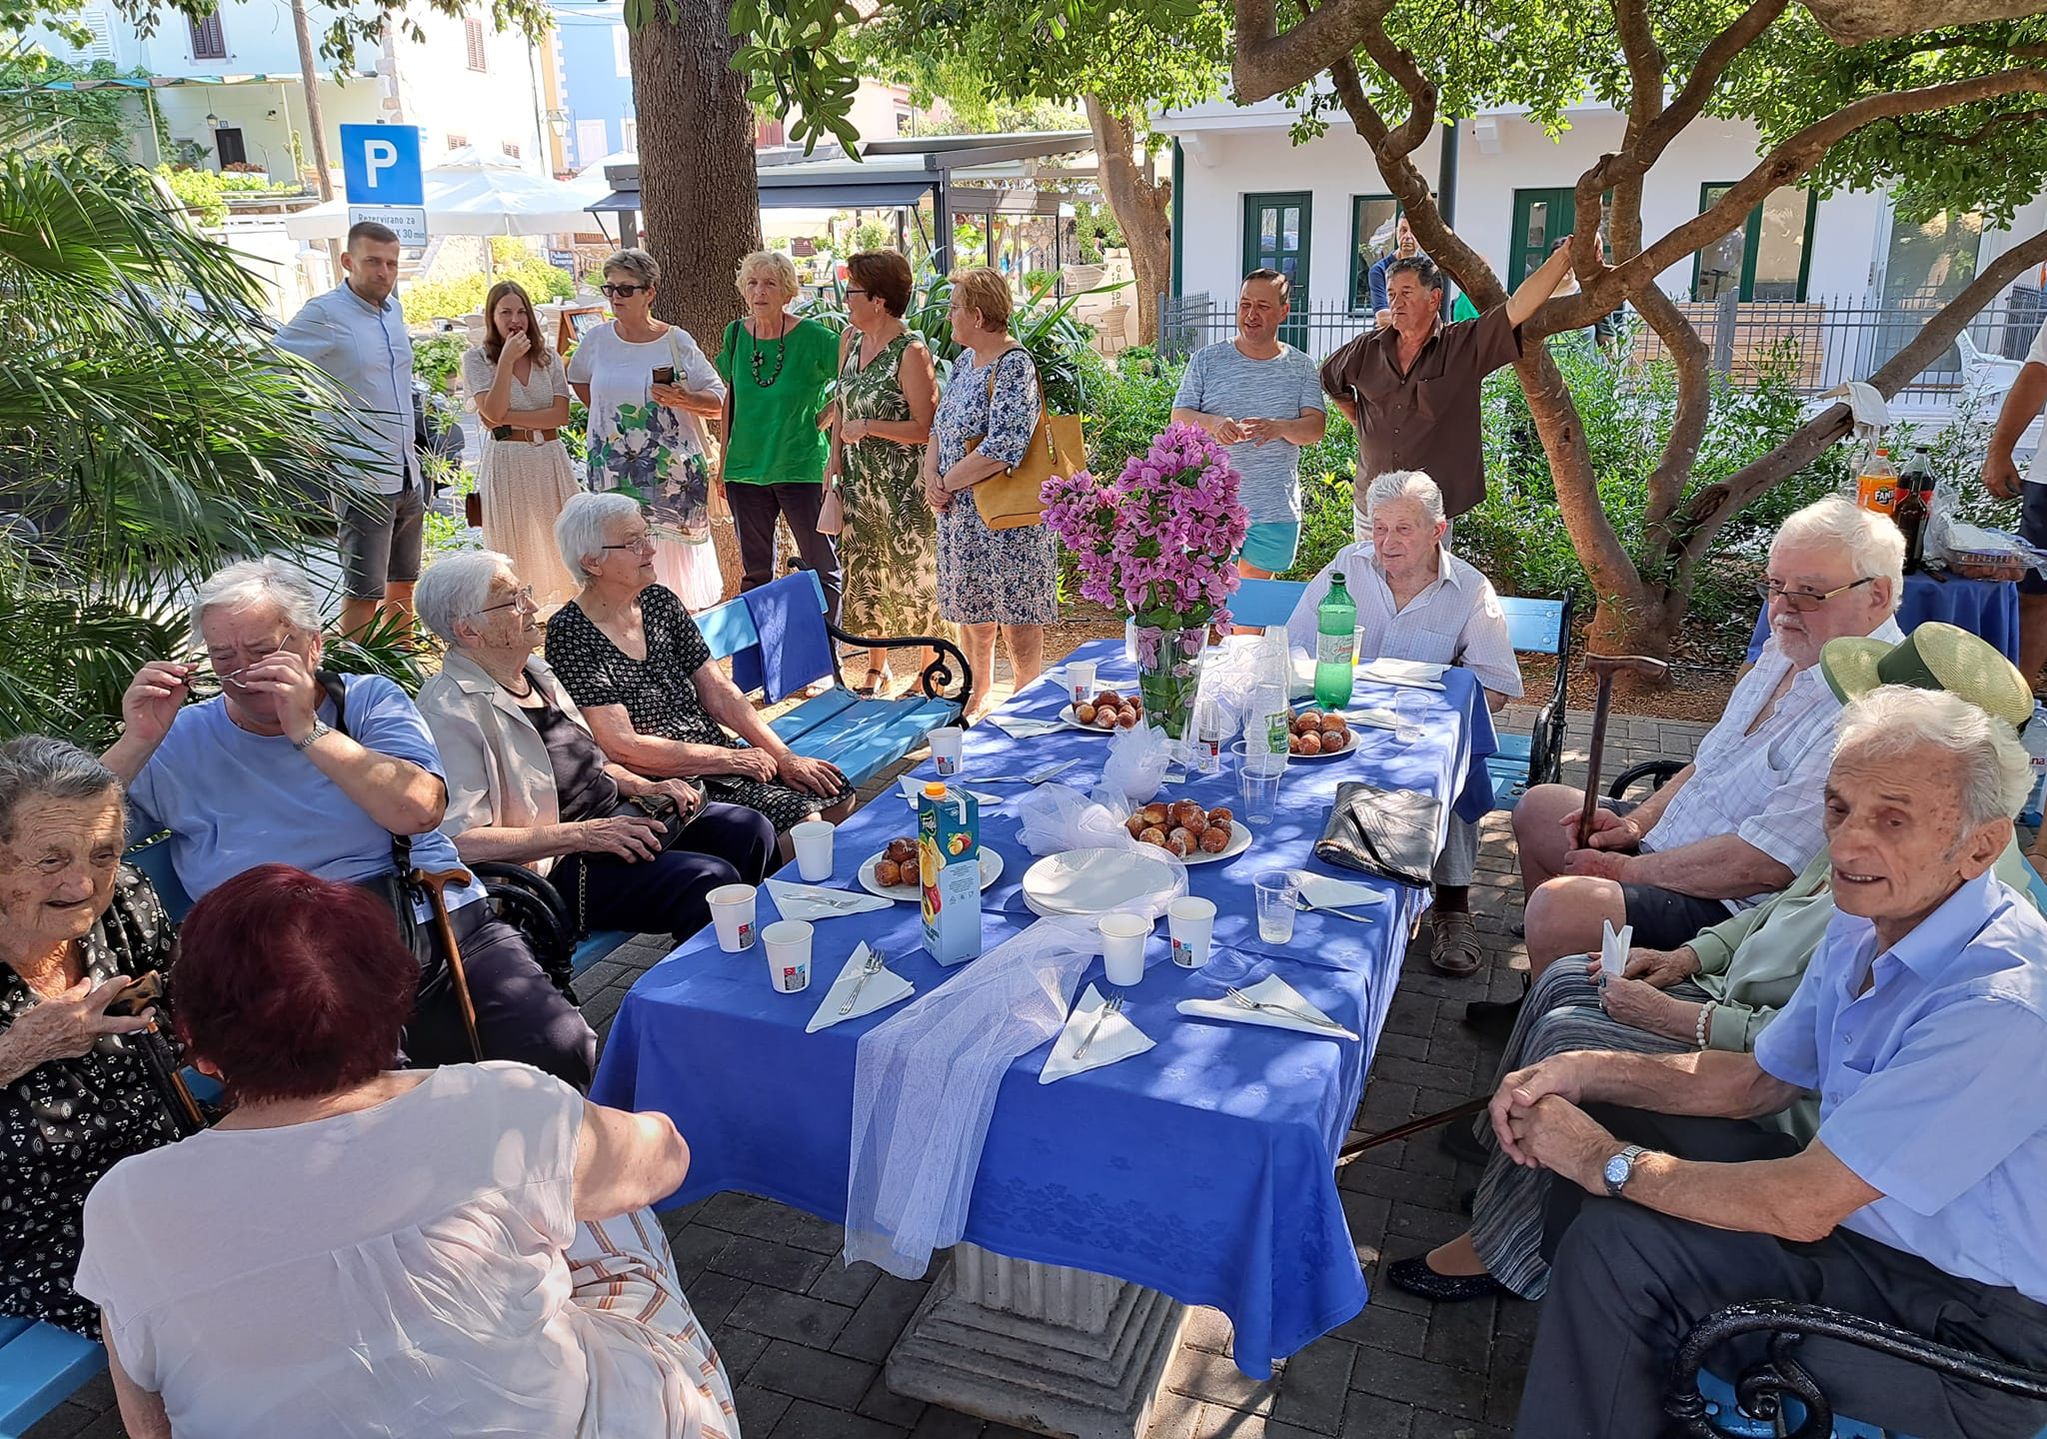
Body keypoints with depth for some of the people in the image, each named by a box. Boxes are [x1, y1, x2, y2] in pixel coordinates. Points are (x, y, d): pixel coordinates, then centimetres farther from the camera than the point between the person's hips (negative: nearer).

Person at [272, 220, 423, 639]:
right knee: (364, 592, -4)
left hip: (408, 474, 8)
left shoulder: (394, 309, 11)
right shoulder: (324, 313, -11)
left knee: (402, 585, 15)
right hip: (363, 477, -8)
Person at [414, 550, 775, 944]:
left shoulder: (533, 669, 13)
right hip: (553, 865, -9)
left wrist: (643, 787, 6)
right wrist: (580, 835, -25)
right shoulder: (450, 712, -17)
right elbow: (459, 841, -24)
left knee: (749, 831, -1)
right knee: (709, 880, -25)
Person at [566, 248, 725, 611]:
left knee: (672, 551, 0)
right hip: (614, 472, 3)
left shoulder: (676, 342, -4)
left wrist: (682, 399, -21)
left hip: (672, 472, -2)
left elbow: (720, 401, -3)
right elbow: (577, 379, 26)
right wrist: (608, 416, 17)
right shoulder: (597, 340, 5)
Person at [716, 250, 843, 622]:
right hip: (744, 469, 4)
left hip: (802, 468, -4)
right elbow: (729, 402, 13)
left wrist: (826, 416, -6)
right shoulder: (735, 334, 4)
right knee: (754, 571, 12)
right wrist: (722, 463, 12)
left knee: (822, 569, 2)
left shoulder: (813, 337, -9)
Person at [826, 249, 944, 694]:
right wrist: (835, 457, 8)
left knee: (915, 574, 1)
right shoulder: (850, 339, 8)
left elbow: (926, 427, -18)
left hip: (904, 484, -7)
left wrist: (869, 427, -19)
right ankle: (876, 666, 26)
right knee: (863, 570, 12)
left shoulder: (911, 352, -16)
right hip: (858, 479, 7)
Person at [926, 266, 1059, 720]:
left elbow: (1001, 451, -25)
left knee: (1018, 613, 2)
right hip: (960, 511, 9)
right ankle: (979, 695, 31)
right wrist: (931, 473, -2)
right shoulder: (965, 360, 11)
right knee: (969, 607, 17)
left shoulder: (1014, 367, -17)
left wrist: (947, 482, -15)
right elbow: (940, 425, 16)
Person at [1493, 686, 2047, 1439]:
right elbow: (1757, 1079, 8)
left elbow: (1802, 1207, -29)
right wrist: (1585, 1072, -6)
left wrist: (1607, 1163, -17)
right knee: (1604, 1120, 5)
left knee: (1619, 1243, -21)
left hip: (1981, 1321, -8)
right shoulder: (1873, 919, -3)